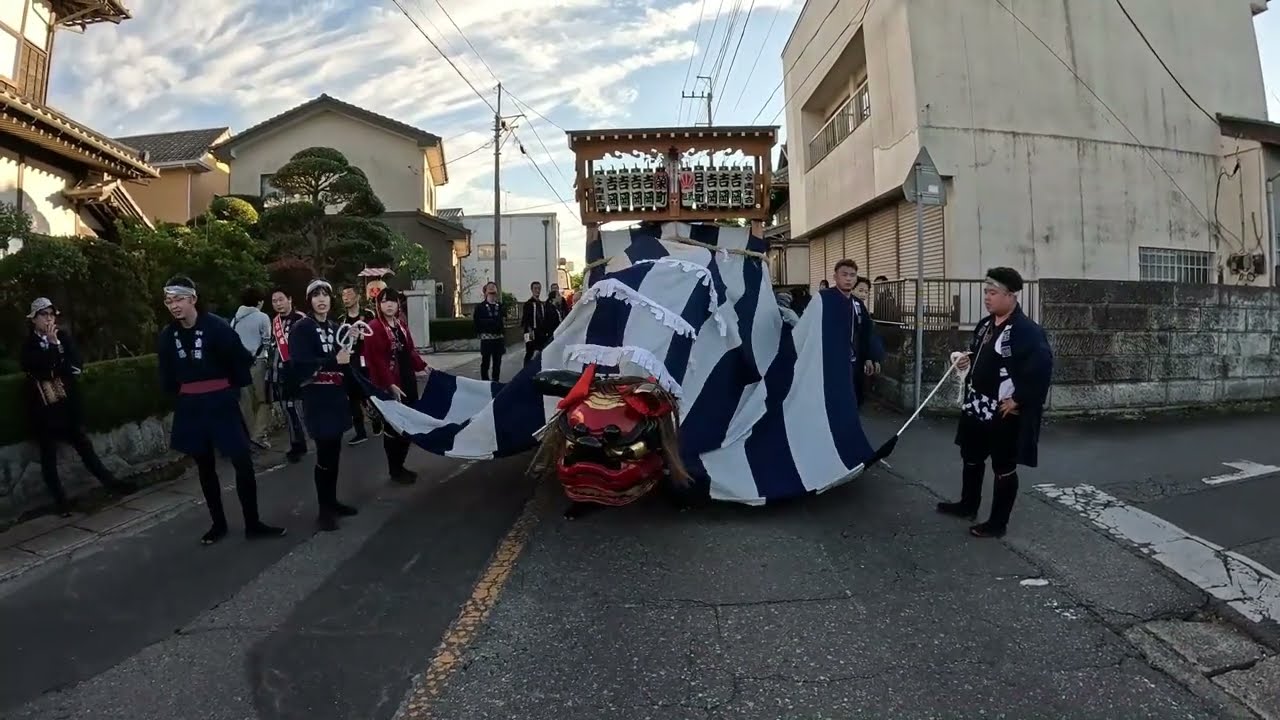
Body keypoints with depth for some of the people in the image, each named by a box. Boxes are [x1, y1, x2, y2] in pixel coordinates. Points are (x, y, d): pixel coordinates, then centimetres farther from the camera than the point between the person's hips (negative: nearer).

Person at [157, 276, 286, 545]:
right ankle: (218, 523, 24)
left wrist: (234, 388, 0)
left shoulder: (216, 326, -14)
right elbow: (168, 375, 13)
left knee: (243, 462, -5)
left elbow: (240, 359, -8)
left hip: (221, 403, -4)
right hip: (190, 407, 4)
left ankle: (253, 524, 6)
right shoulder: (167, 335, 2)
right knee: (205, 467, 12)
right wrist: (176, 395, 9)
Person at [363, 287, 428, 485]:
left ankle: (400, 466, 24)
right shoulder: (374, 328, -12)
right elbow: (377, 360, -19)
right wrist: (390, 385, -24)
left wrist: (423, 367, 9)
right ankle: (395, 470, 15)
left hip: (407, 380, 8)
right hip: (388, 385, -7)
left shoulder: (401, 324, 12)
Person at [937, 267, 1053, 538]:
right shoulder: (985, 325, 7)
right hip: (976, 407, 9)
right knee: (971, 458, 22)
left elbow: (1042, 369, -26)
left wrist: (1018, 400, -21)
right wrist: (967, 361, 2)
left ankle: (998, 522, 19)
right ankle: (968, 505, 40)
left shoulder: (1028, 330, -20)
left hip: (1004, 413, -9)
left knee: (1004, 468, 6)